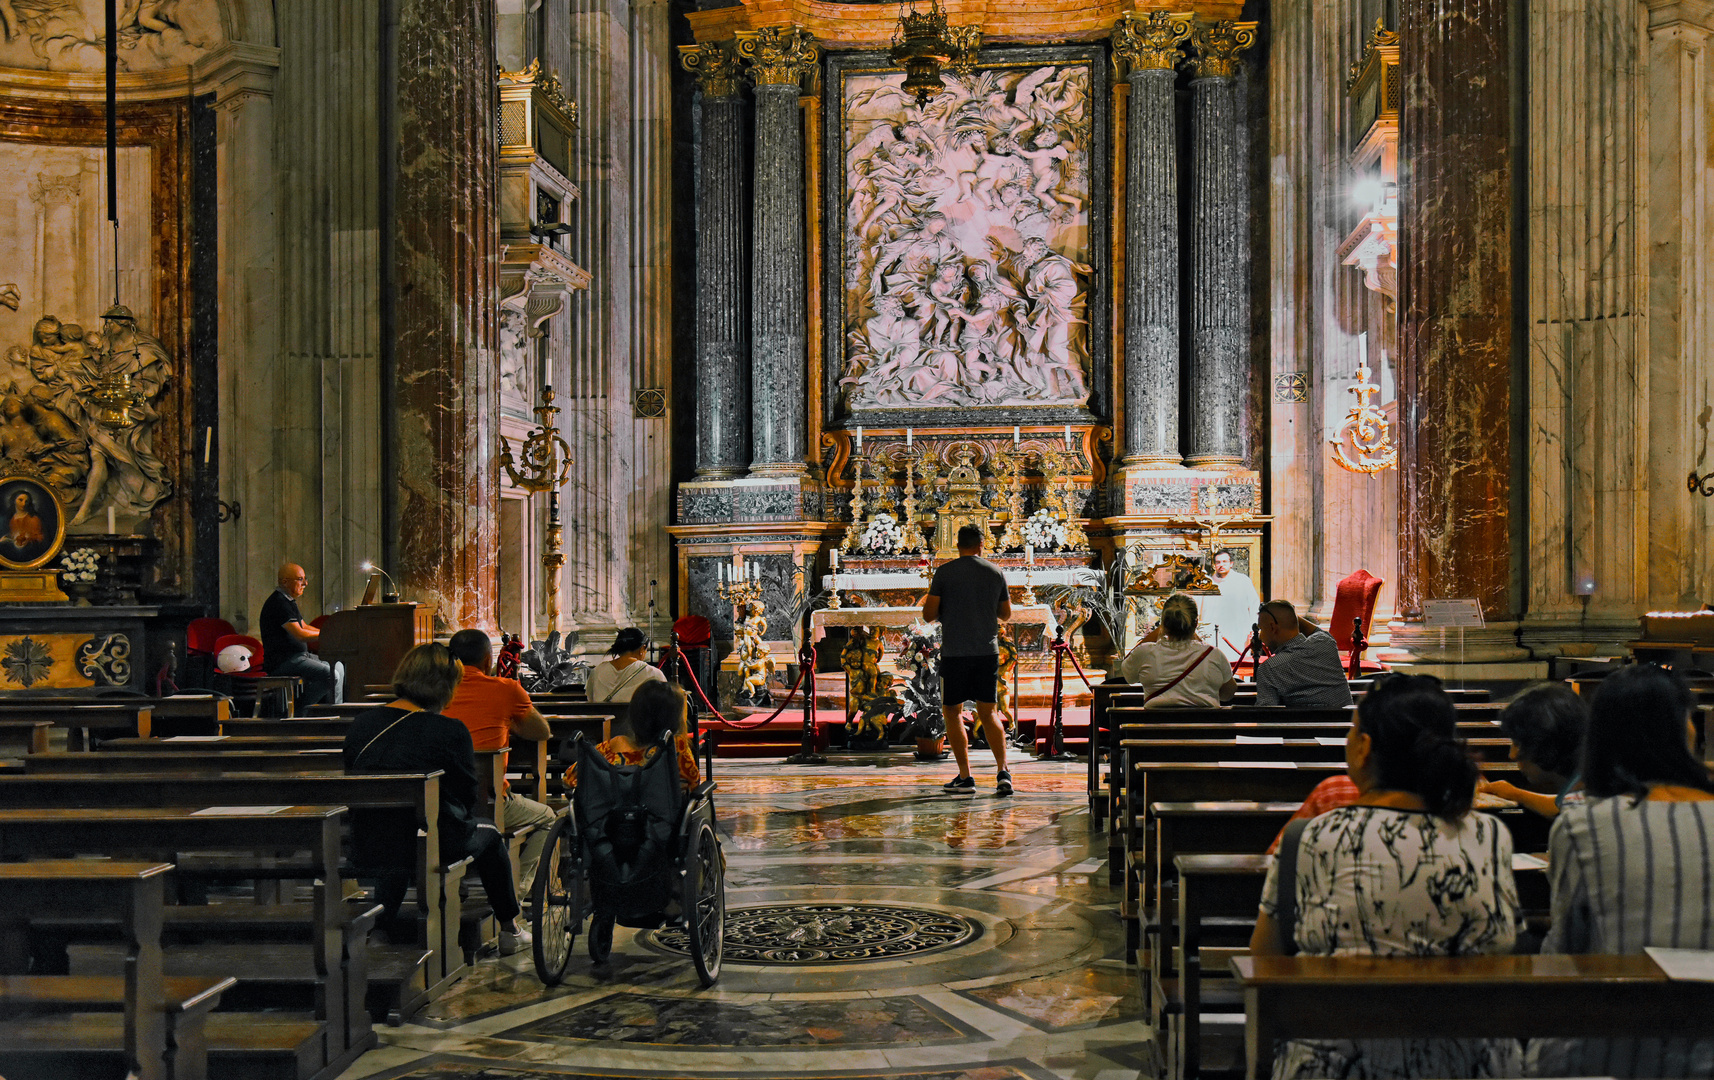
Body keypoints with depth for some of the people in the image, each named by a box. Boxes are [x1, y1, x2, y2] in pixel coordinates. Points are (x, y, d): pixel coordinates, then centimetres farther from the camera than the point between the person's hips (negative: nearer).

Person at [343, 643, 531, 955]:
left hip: (367, 847, 4)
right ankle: (509, 931, 39)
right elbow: (468, 796, -7)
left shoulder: (360, 723, -1)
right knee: (488, 833, 26)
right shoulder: (450, 732, -15)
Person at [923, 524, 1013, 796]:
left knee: (952, 713, 8)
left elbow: (928, 615, -3)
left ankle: (965, 777, 3)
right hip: (988, 651, 3)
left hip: (954, 652, -3)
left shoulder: (944, 572, -3)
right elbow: (1006, 614, 17)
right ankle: (1003, 772, -4)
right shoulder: (995, 572, 6)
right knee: (987, 714, 11)